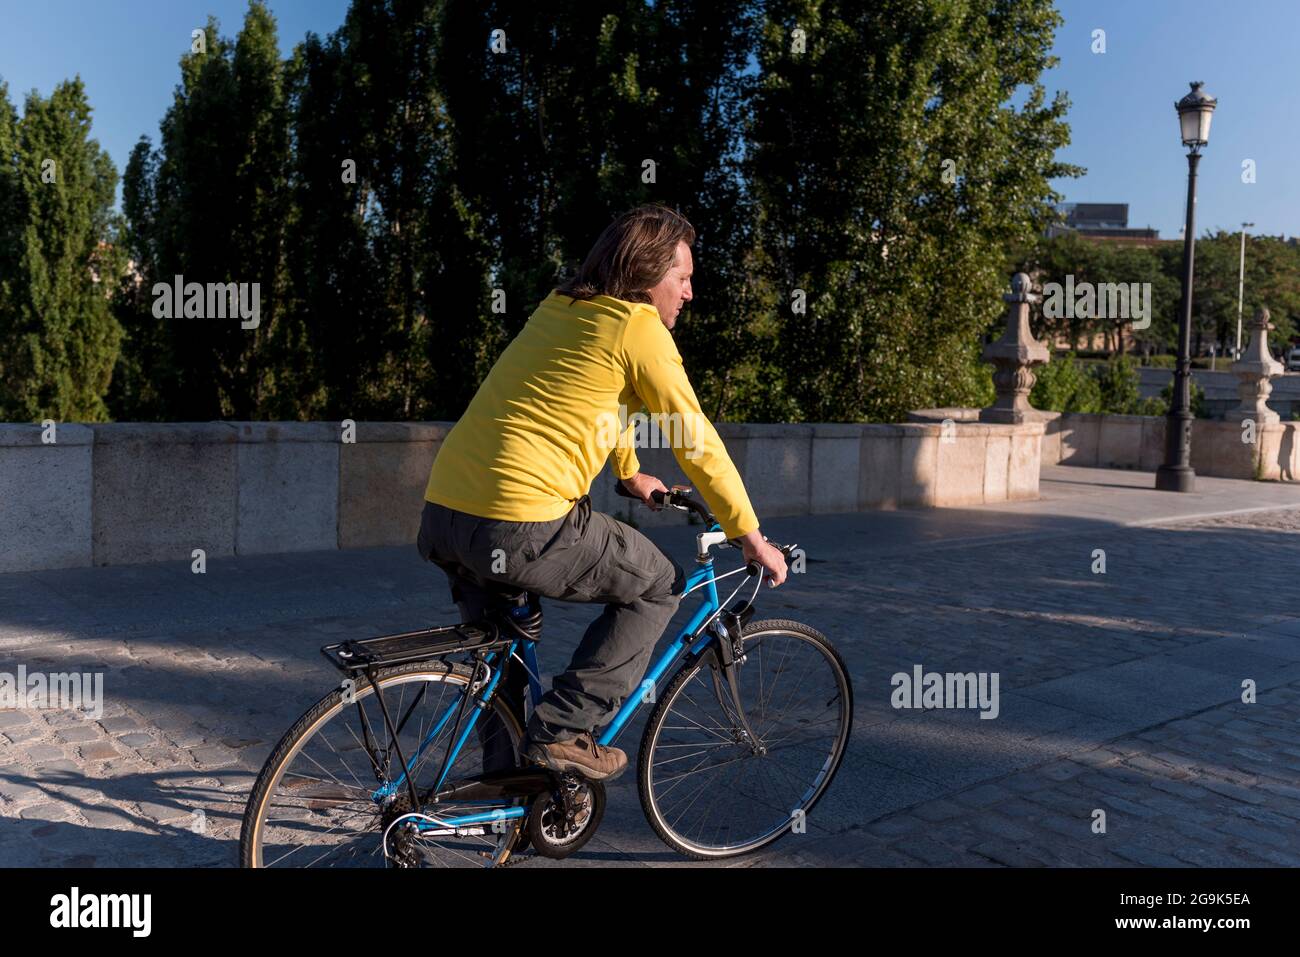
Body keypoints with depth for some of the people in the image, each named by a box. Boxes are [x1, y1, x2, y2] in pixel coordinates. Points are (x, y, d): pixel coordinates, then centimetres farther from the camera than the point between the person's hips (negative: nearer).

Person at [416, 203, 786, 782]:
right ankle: (561, 732, 8)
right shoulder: (638, 327, -3)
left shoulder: (560, 308, 22)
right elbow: (695, 441, -1)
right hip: (521, 528, -9)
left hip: (438, 517, 9)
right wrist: (751, 536, 9)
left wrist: (632, 475, 50)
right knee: (659, 586, 12)